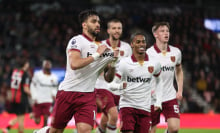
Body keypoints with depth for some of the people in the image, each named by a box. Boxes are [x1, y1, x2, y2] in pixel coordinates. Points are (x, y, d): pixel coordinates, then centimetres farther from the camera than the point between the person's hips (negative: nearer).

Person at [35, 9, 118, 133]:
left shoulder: (102, 46, 14)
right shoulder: (77, 41, -5)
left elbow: (108, 79, 14)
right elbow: (74, 64, -24)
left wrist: (113, 63, -4)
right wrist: (96, 55, -18)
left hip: (88, 96, 4)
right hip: (68, 92, -4)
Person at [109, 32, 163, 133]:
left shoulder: (154, 64, 4)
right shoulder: (124, 63, -5)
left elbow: (159, 81, 23)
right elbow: (112, 84, -5)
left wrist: (158, 101, 15)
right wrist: (120, 86, -27)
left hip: (145, 109, 3)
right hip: (127, 106, -3)